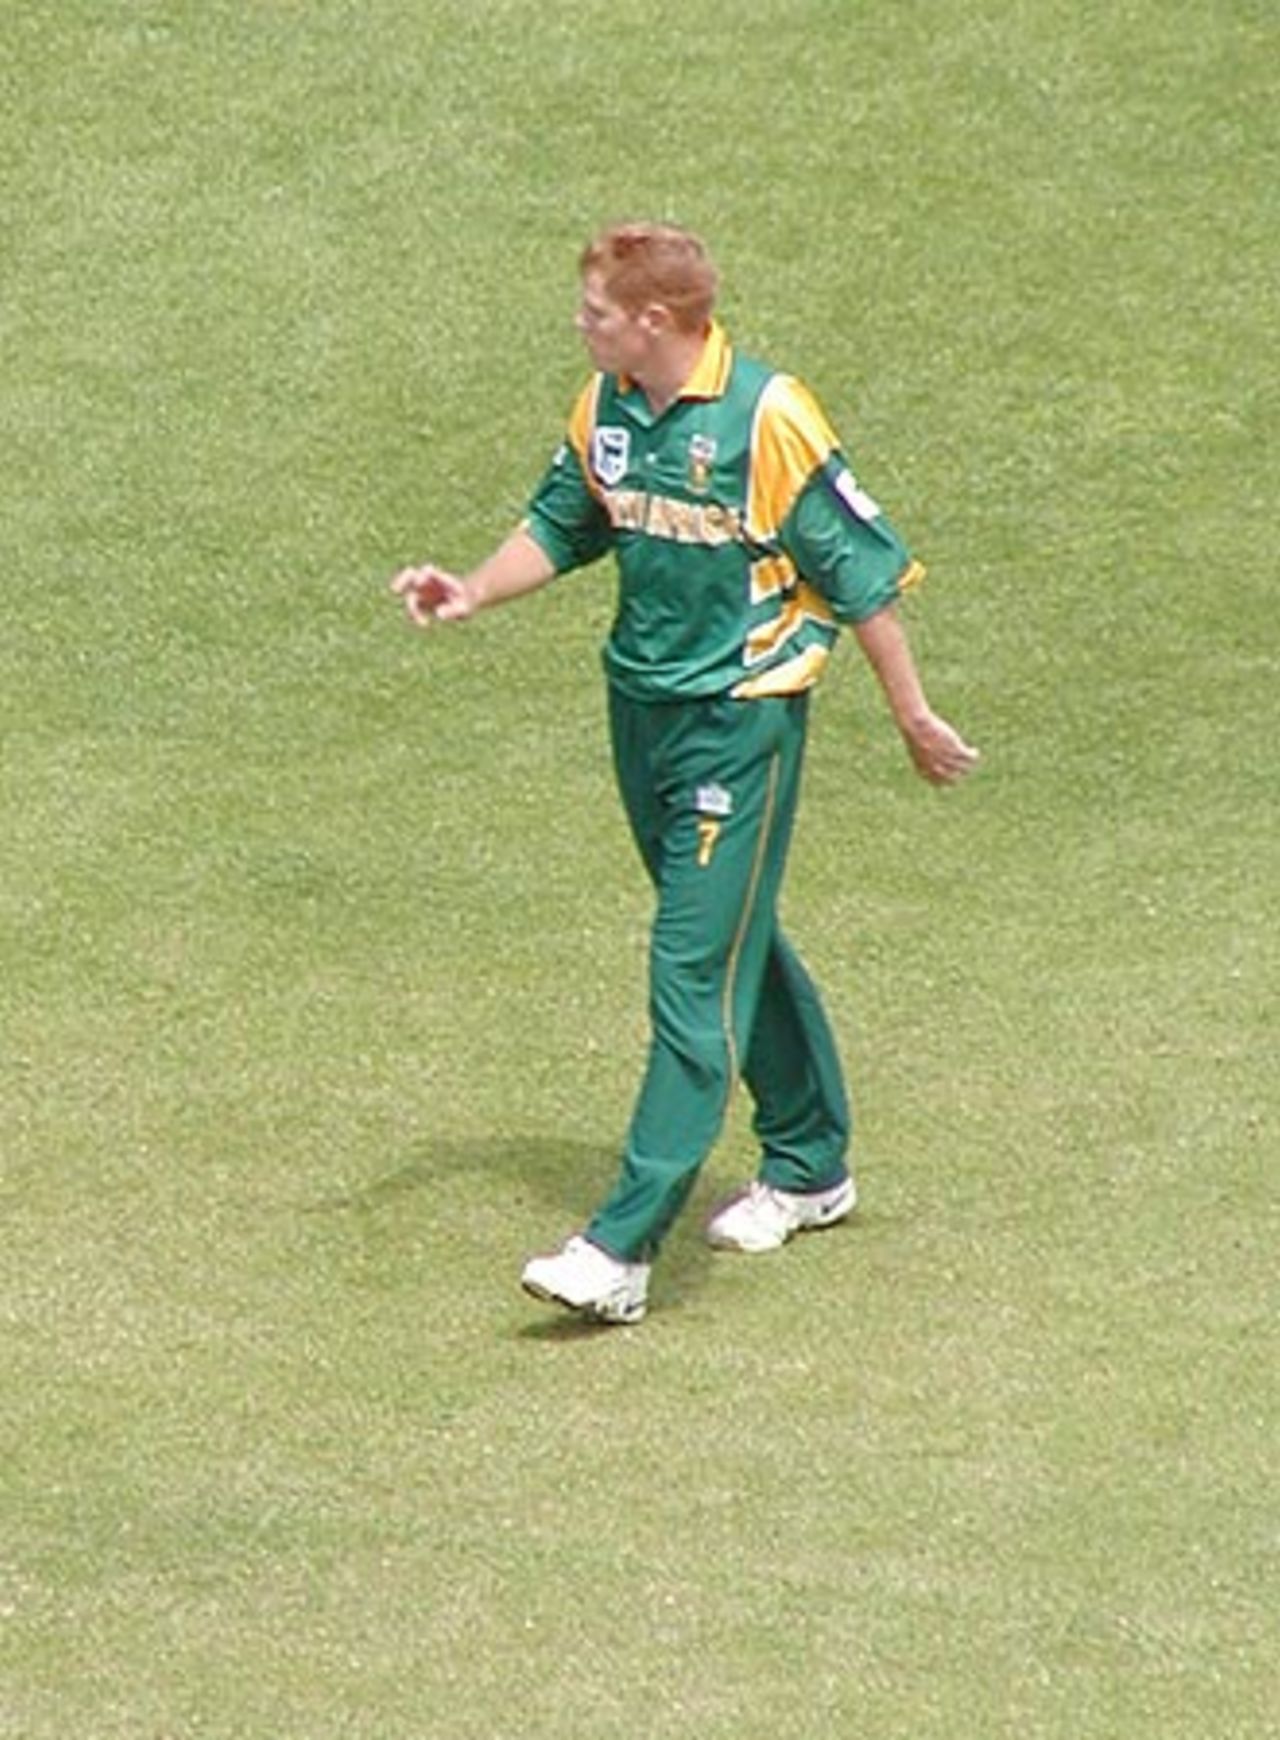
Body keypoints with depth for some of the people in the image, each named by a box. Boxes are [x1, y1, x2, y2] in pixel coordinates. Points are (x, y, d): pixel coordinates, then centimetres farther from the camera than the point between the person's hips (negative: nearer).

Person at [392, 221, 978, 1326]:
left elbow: (861, 570, -12)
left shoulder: (767, 419, -18)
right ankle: (811, 1166, 37)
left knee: (695, 968, -9)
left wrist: (912, 715, -6)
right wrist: (474, 594, 0)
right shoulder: (606, 405, 2)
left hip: (741, 714, -8)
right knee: (733, 938, 20)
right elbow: (562, 524, 17)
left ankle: (625, 1246, -12)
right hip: (641, 700, 8)